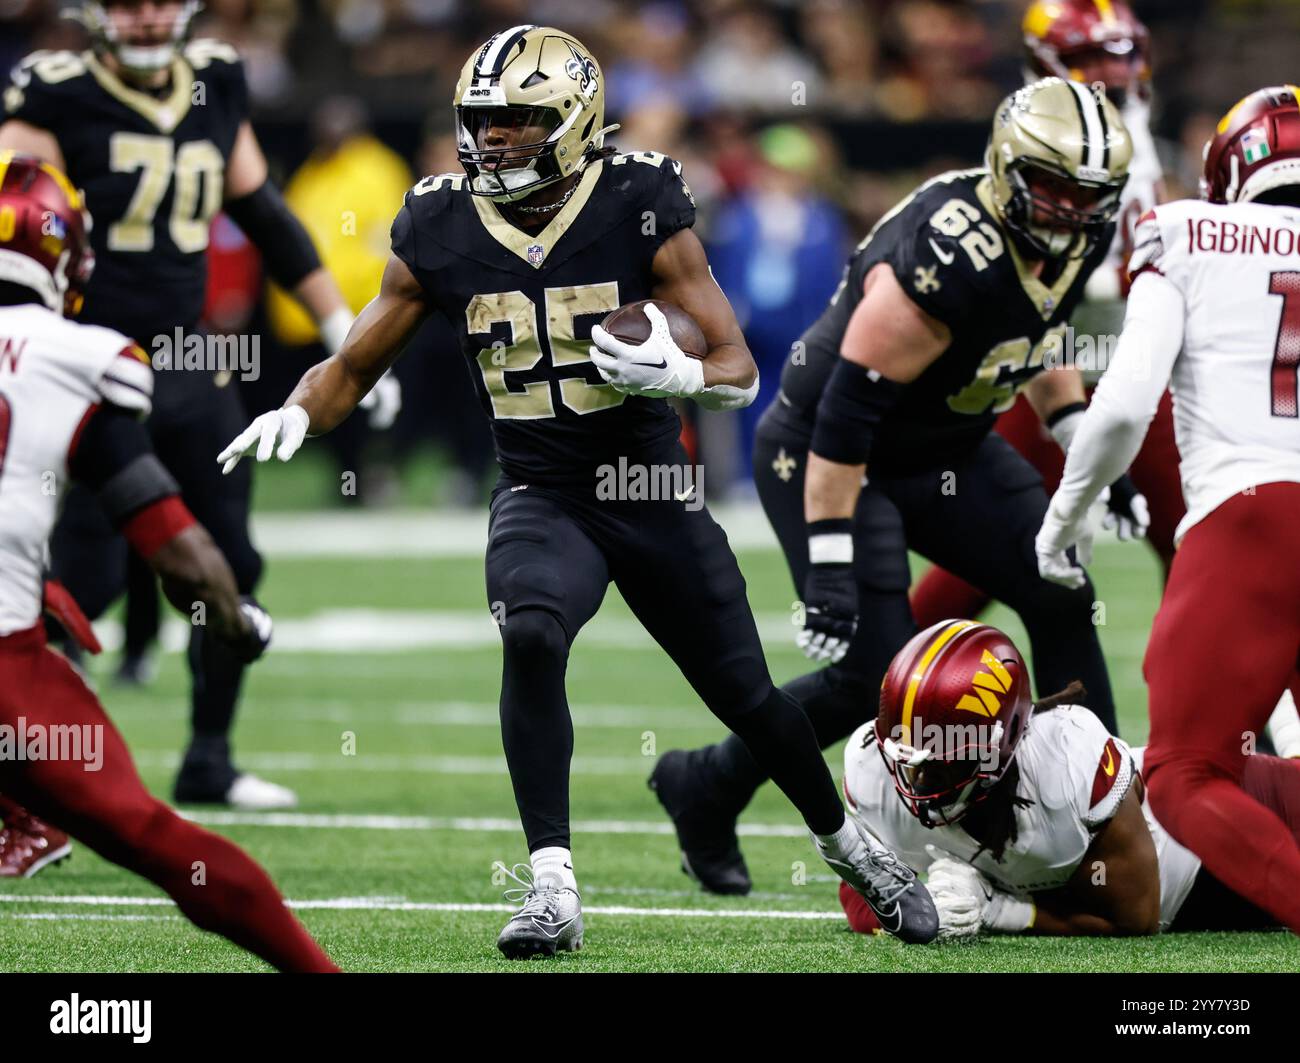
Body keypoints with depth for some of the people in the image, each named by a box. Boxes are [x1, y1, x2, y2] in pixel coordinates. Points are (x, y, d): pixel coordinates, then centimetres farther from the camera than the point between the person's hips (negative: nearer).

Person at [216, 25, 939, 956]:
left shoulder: (642, 212, -12)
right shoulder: (441, 232, -4)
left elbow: (739, 368, -10)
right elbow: (355, 366, 5)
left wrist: (680, 375, -33)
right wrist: (297, 413, -16)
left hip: (653, 491, -1)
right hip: (541, 496, 1)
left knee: (747, 695, 8)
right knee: (532, 636, -31)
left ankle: (847, 845, 37)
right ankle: (552, 889, -27)